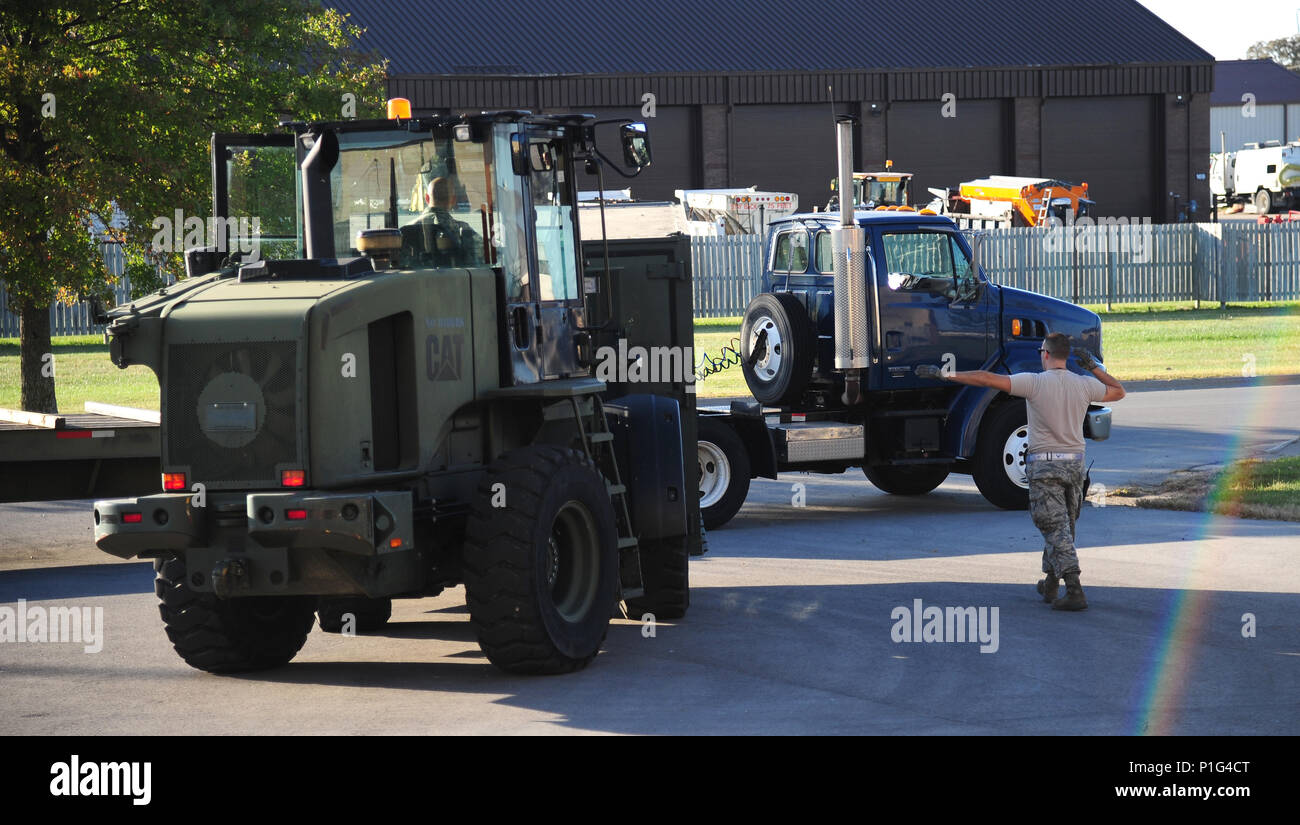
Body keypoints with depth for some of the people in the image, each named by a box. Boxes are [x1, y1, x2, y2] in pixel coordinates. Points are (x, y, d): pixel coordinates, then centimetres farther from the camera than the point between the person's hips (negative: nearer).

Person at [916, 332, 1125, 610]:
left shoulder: (1035, 383, -11)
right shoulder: (1084, 386, 3)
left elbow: (986, 379, -13)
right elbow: (1118, 391, 21)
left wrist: (944, 374, -8)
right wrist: (1095, 367, 23)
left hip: (1044, 465, -5)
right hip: (1075, 464, 5)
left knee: (1056, 529, -7)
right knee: (1063, 526, 19)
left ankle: (1074, 591, -18)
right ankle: (1050, 584, 30)